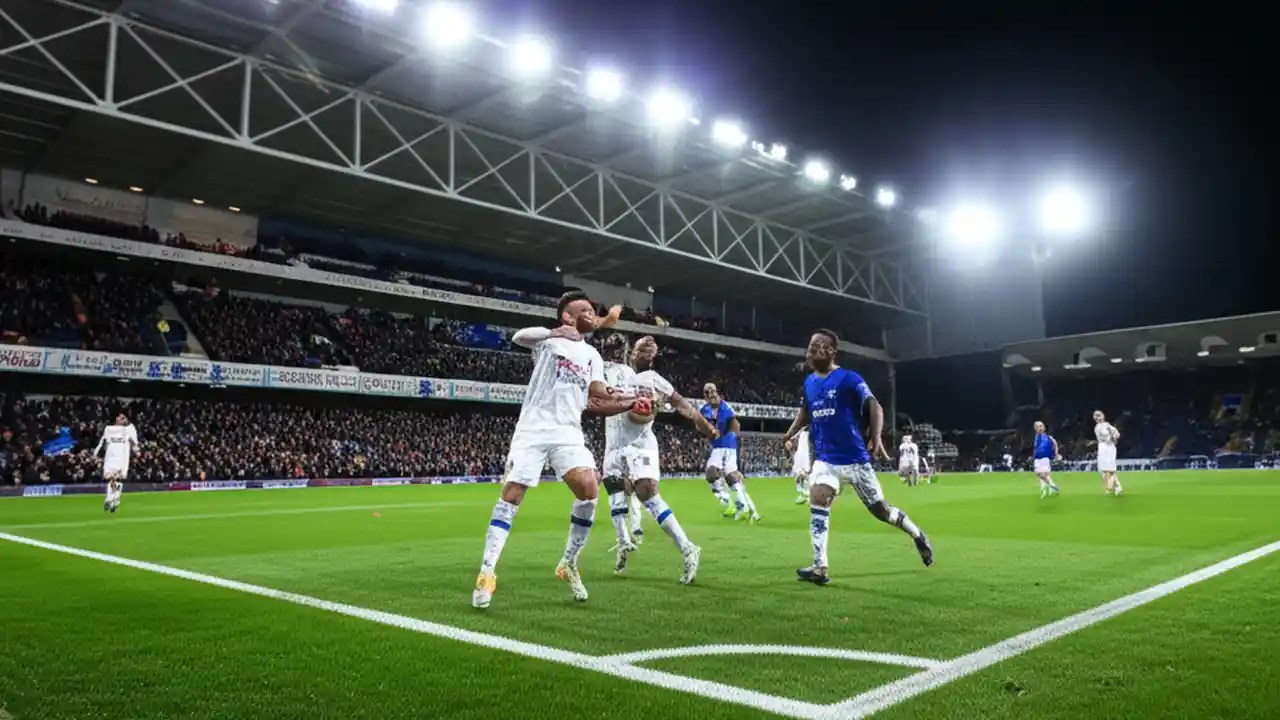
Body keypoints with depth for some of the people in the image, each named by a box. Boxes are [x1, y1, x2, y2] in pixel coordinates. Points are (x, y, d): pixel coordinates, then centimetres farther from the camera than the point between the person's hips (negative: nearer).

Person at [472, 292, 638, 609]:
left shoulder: (593, 355, 19)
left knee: (589, 490, -14)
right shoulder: (547, 337, 2)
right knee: (511, 495, -7)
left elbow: (597, 402, 18)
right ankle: (487, 572, 2)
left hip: (568, 432, 4)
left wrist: (631, 403, 3)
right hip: (533, 428, -4)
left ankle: (569, 564, 5)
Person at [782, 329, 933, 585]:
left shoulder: (849, 378, -11)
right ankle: (820, 568, -14)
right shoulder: (809, 382, 8)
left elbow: (875, 407, -18)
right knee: (817, 501, -17)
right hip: (825, 458, 5)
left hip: (854, 457, -5)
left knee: (879, 509, 6)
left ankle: (917, 535, 35)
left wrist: (876, 438, -33)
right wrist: (791, 433, 10)